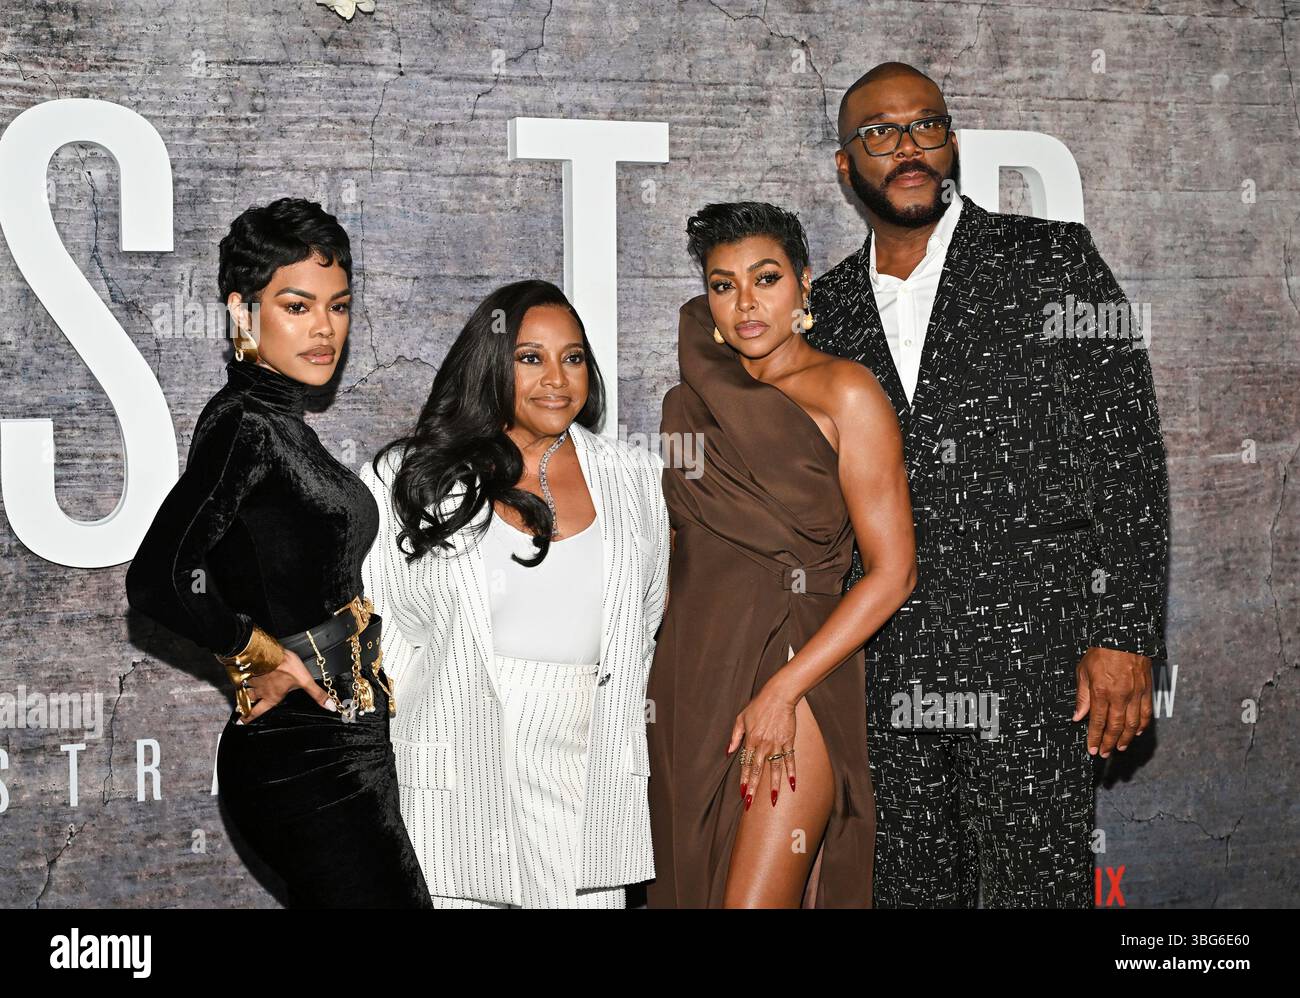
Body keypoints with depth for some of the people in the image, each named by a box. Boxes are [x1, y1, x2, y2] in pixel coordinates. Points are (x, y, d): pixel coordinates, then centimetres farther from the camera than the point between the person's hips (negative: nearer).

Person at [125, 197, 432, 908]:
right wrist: (265, 657, -14)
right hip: (301, 758, -9)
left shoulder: (283, 424, 14)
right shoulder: (243, 424, -15)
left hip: (342, 749, 9)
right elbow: (156, 583, -27)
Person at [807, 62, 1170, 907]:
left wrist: (1125, 637, -10)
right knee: (908, 890, 9)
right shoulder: (827, 306, 12)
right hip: (887, 669, 4)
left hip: (1030, 651, -3)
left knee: (1038, 888, -2)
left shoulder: (1052, 260, 1)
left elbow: (1128, 452, -3)